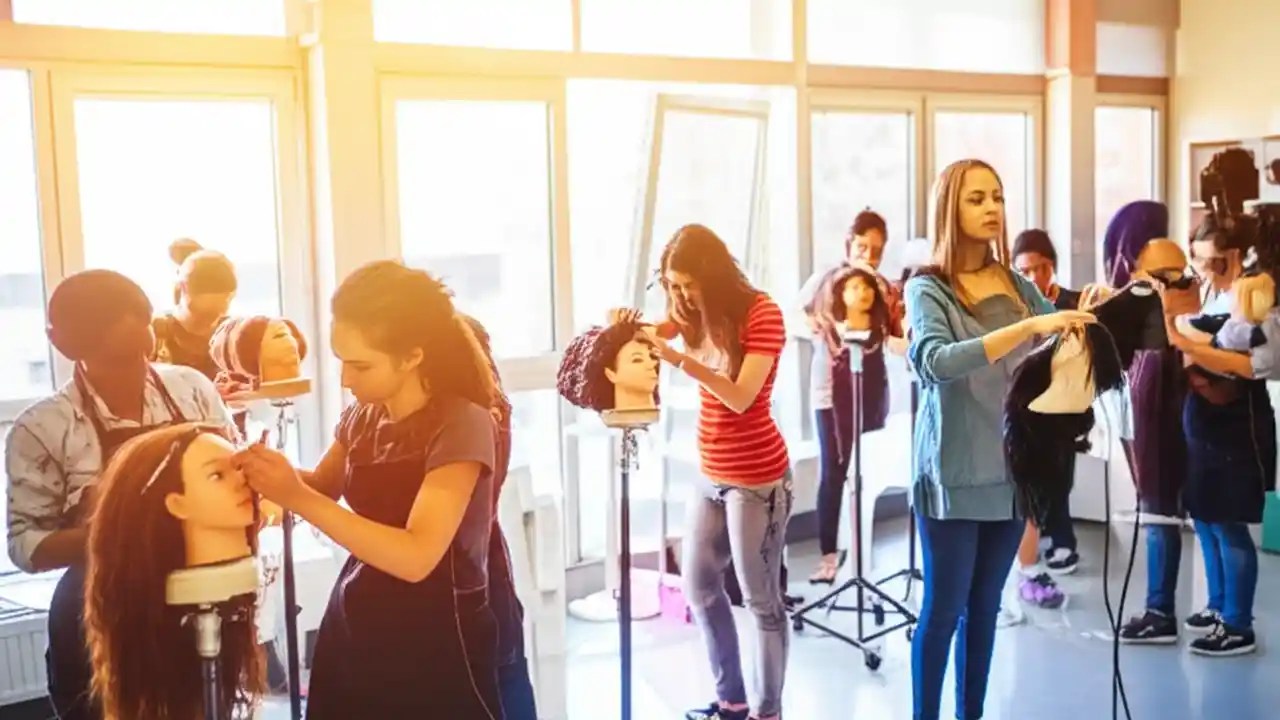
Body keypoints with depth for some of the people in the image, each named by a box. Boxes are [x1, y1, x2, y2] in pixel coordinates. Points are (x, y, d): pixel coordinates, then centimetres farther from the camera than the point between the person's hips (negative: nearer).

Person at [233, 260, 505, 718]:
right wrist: (270, 473, -5)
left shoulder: (461, 424, -20)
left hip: (435, 644, -6)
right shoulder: (362, 416, 0)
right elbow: (321, 488, 17)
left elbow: (415, 557, -27)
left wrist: (297, 499, -27)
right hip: (353, 628, 6)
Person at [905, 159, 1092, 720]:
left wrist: (1087, 315, -6)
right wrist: (1028, 327, -35)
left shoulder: (1018, 285, 8)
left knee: (986, 605, 14)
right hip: (954, 474, -5)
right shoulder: (928, 289, -8)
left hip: (1011, 468, 5)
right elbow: (937, 363, -27)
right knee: (943, 608, 2)